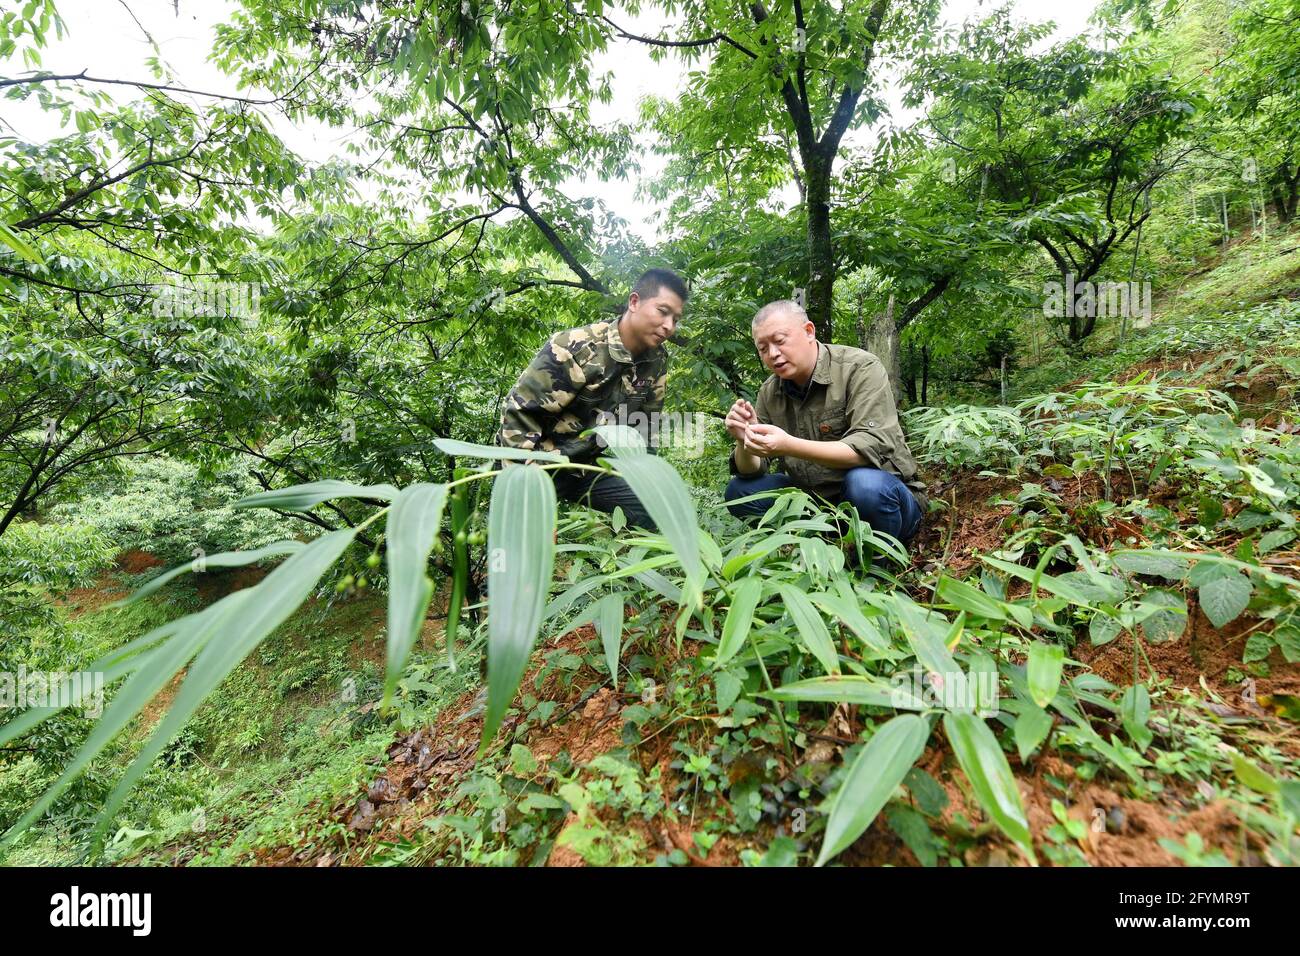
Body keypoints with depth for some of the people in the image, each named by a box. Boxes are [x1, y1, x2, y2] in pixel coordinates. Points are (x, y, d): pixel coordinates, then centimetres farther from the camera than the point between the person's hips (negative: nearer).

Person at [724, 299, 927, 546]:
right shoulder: (769, 392, 0)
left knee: (864, 482, -37)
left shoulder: (860, 368, -15)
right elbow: (750, 471, 0)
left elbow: (872, 447, -29)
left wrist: (789, 446, -39)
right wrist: (744, 441, -23)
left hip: (885, 495, -4)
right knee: (739, 491, -9)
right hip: (818, 501, 5)